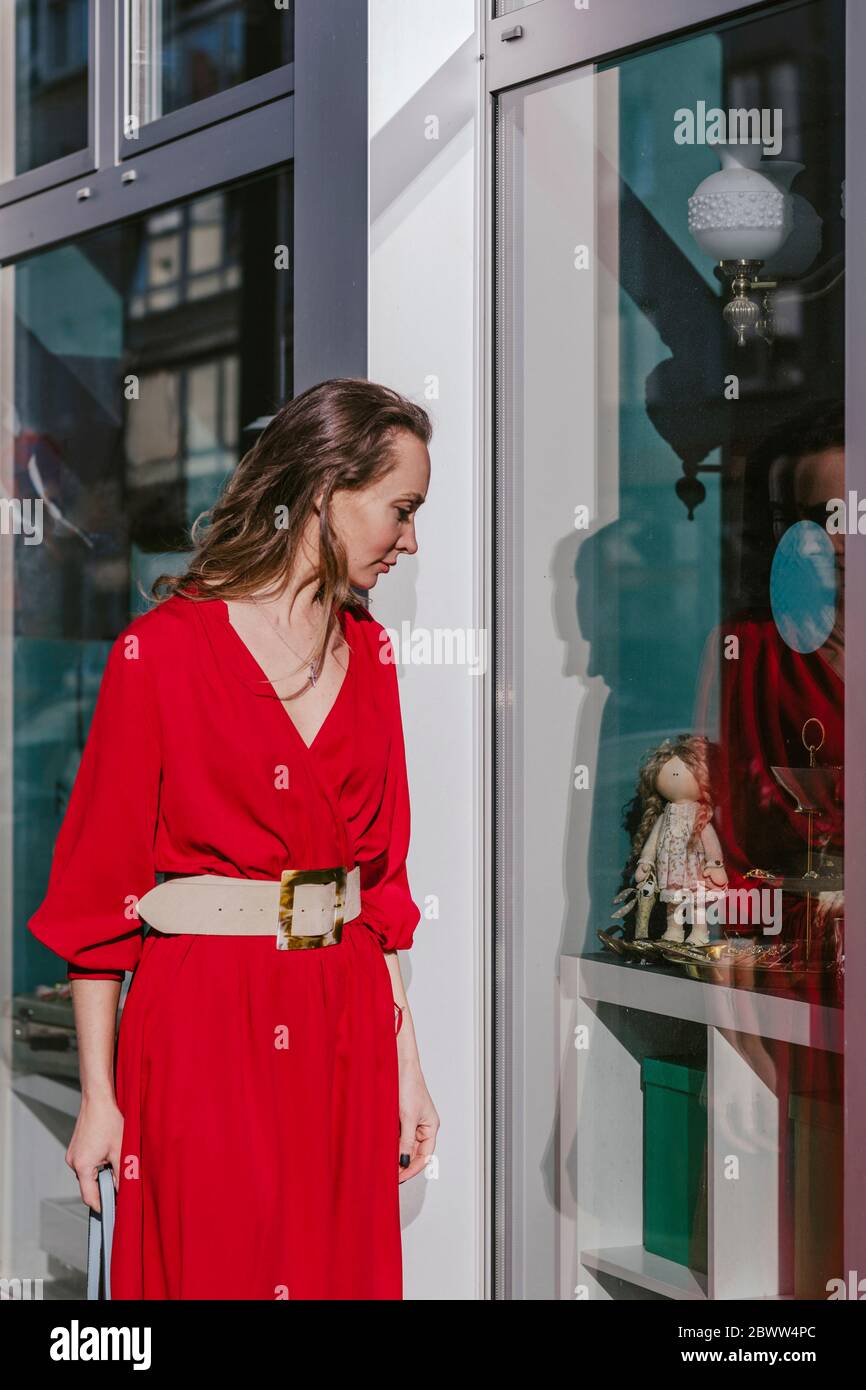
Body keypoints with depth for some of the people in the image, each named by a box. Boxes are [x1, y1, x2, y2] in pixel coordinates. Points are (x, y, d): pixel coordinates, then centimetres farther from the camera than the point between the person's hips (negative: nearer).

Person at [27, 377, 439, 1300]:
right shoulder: (161, 650, -9)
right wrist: (98, 1097, -9)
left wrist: (406, 1065, 8)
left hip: (343, 1034, 5)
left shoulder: (368, 654, 9)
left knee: (348, 1272, 10)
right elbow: (98, 885, -8)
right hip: (202, 1028, -5)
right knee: (210, 1273, 3)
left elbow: (382, 872, 11)